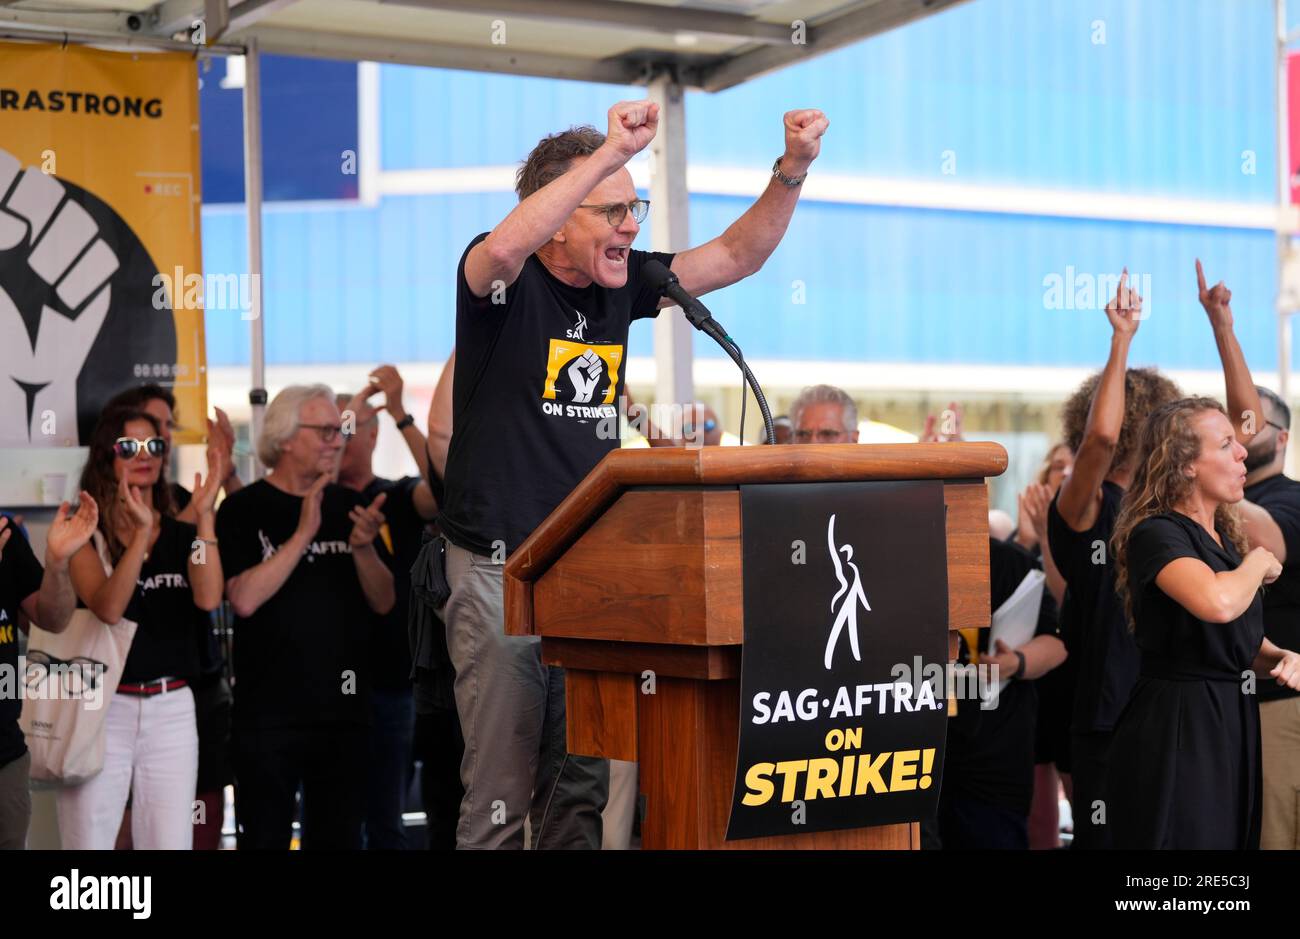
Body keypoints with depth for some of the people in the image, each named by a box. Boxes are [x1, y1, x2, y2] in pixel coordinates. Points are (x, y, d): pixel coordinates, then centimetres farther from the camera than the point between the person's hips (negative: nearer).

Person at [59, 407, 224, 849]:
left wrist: (205, 517, -15)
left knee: (171, 842, 0)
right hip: (102, 707, -3)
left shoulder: (181, 535, 10)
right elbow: (109, 607, -17)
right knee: (90, 841, -1)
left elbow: (208, 598, -9)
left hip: (172, 708, 3)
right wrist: (141, 532, -26)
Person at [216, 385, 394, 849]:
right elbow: (244, 598, -17)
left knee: (339, 836, 10)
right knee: (266, 837, 3)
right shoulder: (245, 509, -4)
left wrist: (364, 547, -13)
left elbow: (383, 602, 6)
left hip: (342, 708, 4)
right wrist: (303, 534, -20)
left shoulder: (348, 505, 9)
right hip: (268, 712, -4)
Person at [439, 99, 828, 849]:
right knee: (502, 793, -5)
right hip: (501, 564, -6)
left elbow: (736, 256, 11)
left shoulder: (623, 286, 9)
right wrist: (611, 151, -37)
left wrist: (793, 169, -4)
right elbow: (505, 248, -33)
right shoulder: (506, 284, -9)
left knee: (583, 786, 9)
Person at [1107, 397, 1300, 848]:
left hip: (1232, 721, 9)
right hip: (1176, 727, -9)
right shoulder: (1156, 533, -14)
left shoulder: (1223, 536, 13)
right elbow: (1218, 603, -35)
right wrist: (1258, 563, -14)